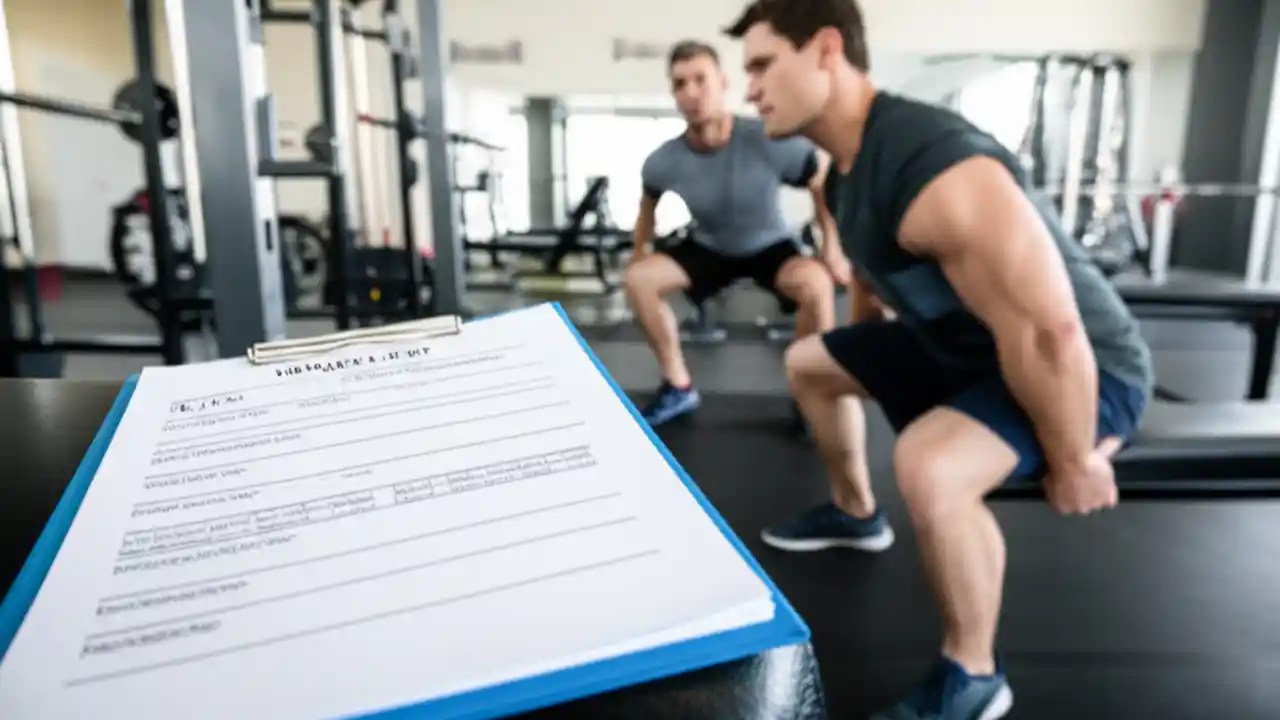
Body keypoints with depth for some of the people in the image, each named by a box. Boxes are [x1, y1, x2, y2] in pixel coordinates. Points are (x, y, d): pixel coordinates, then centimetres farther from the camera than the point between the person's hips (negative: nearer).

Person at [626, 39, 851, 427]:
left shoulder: (769, 142, -32)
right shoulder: (663, 162, -22)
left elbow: (826, 179, -15)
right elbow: (650, 201, 4)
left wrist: (832, 250, -15)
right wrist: (640, 250, 6)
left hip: (770, 246, -3)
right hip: (709, 248, 3)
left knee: (817, 284, -34)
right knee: (637, 278, -17)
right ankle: (679, 387, -1)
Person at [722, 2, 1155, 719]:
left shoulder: (938, 170, -34)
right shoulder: (846, 170, -1)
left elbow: (1049, 334, -35)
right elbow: (875, 273, 16)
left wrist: (1074, 464, -21)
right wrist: (869, 367, 25)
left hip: (1085, 368, -9)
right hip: (965, 347, 9)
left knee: (929, 466, -37)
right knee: (810, 361, 18)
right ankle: (856, 514, 39)